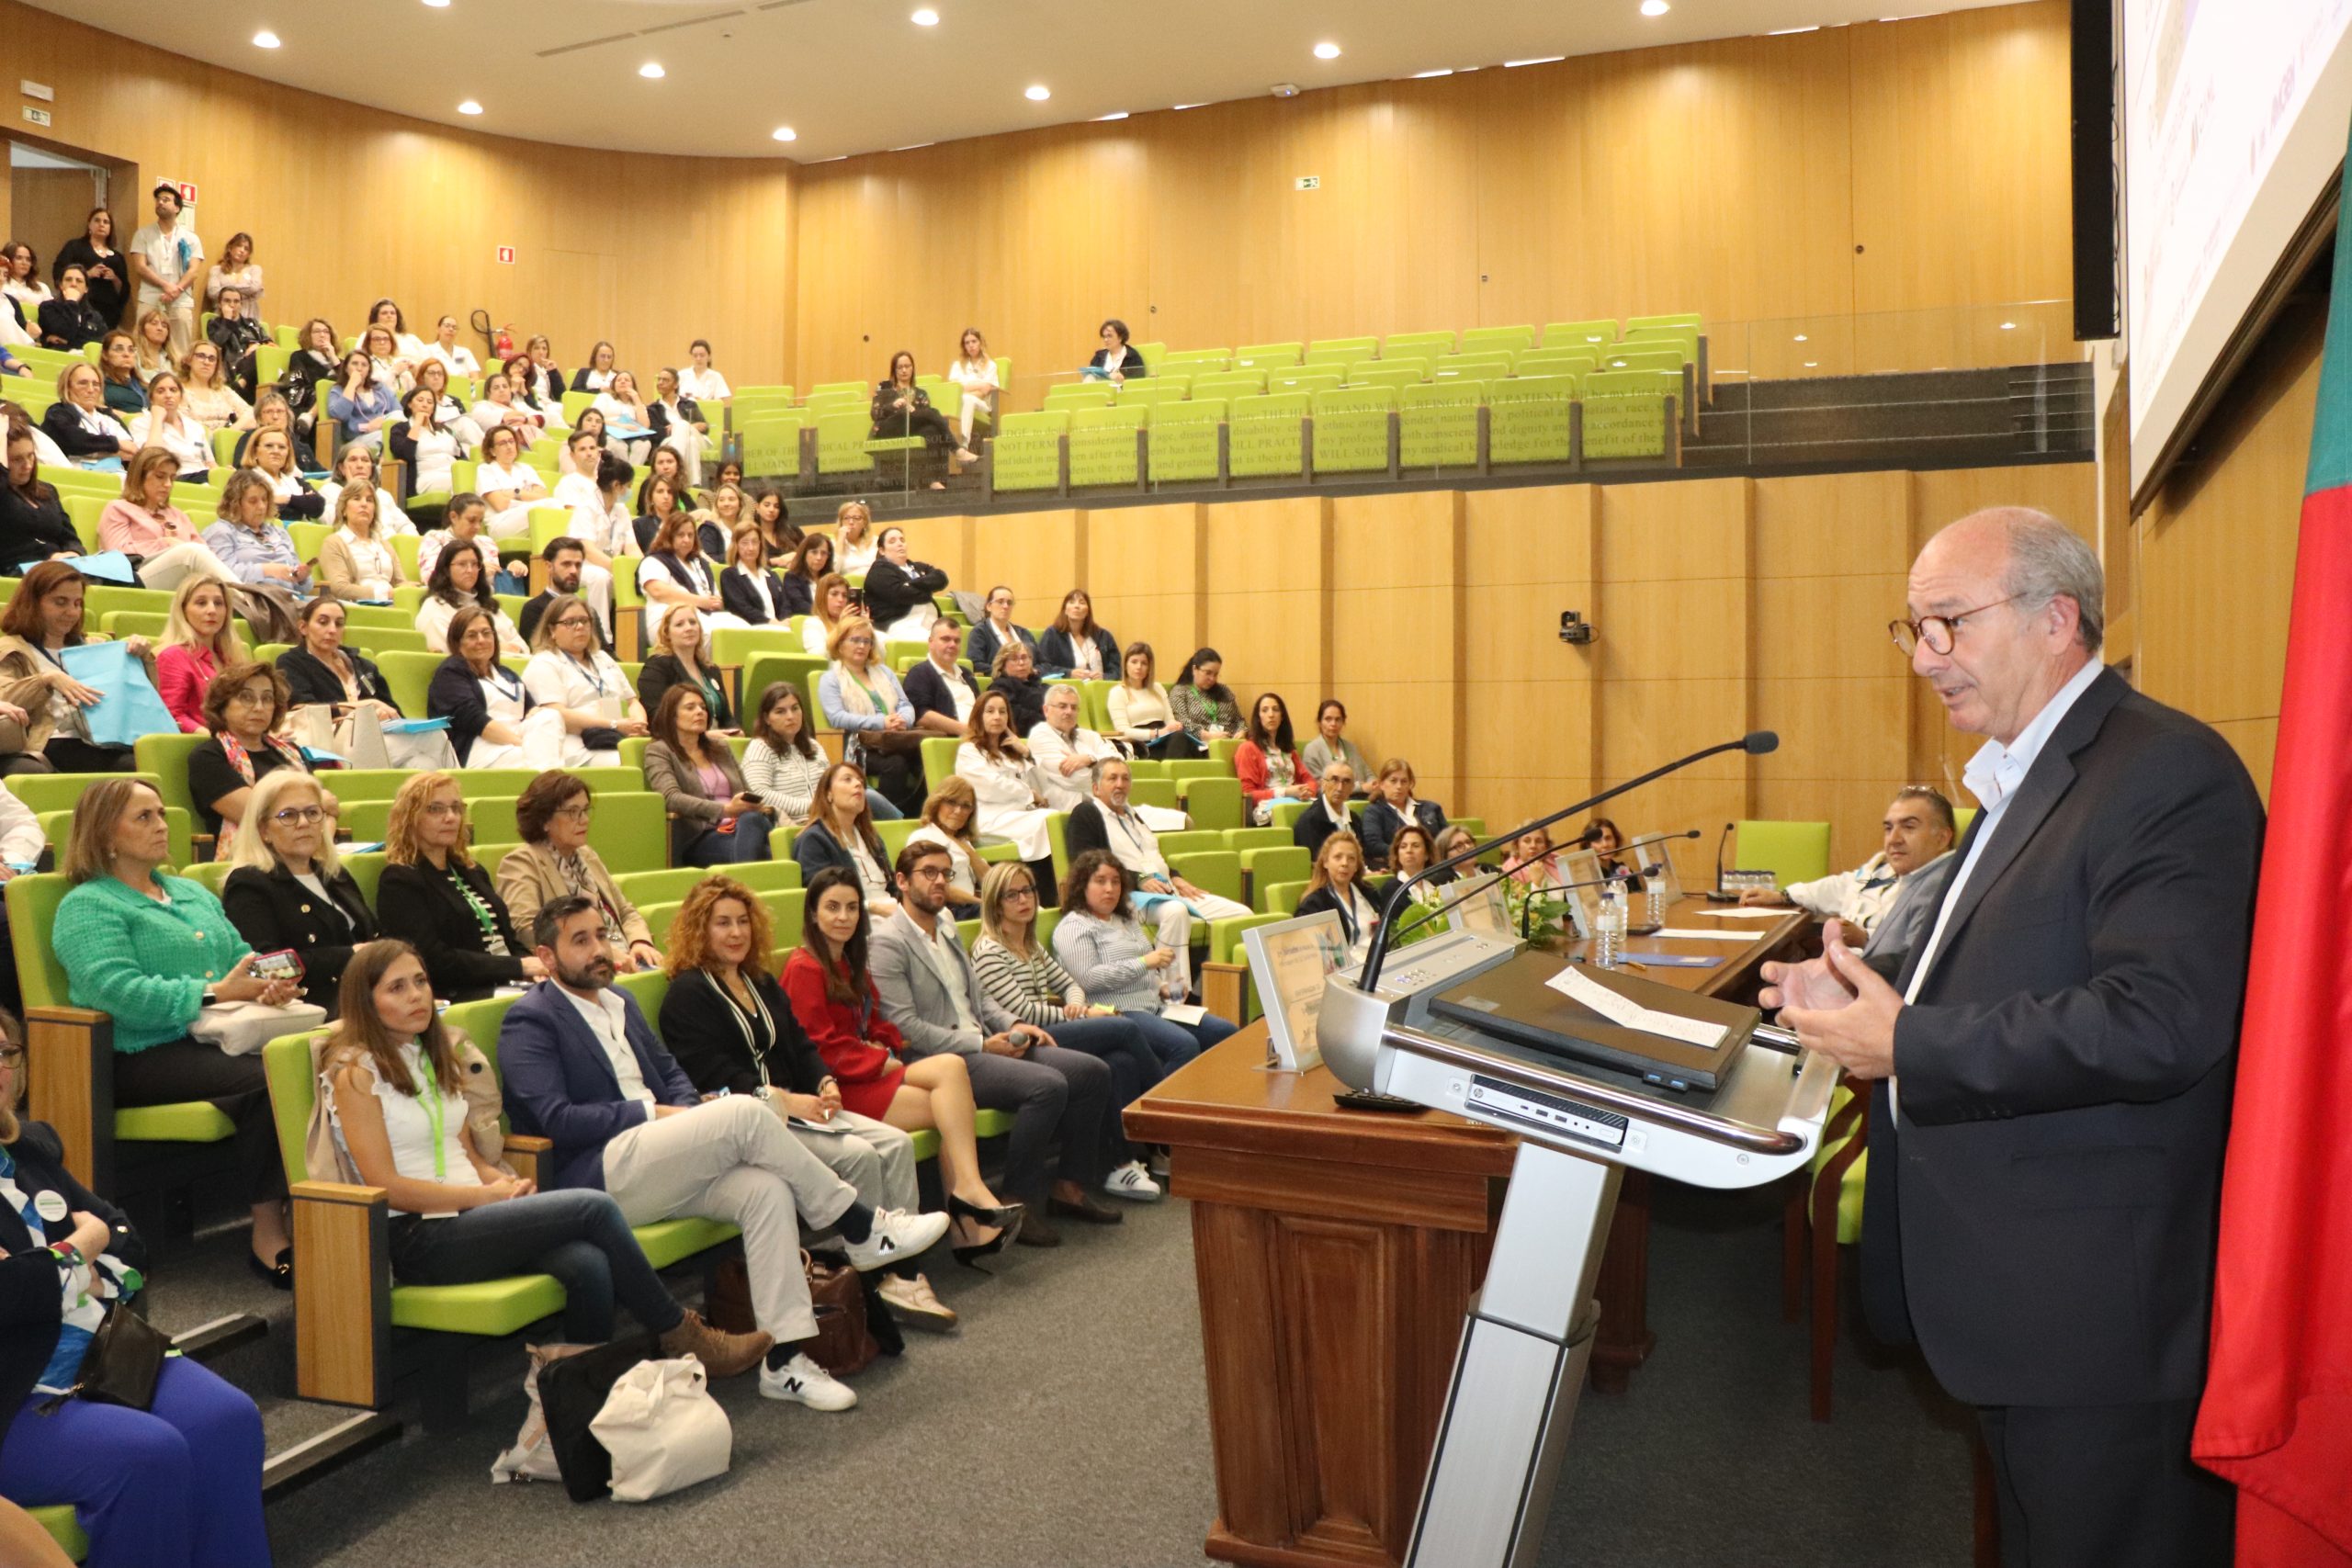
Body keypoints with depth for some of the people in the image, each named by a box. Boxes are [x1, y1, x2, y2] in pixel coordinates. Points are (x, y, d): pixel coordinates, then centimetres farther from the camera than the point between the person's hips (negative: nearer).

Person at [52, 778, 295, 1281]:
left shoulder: (193, 893, 25)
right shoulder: (87, 907, 0)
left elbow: (244, 957, 21)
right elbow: (118, 991, -16)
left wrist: (268, 985, -3)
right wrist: (214, 993, -21)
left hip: (218, 1039, 6)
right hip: (142, 1055, -6)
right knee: (266, 1080, -32)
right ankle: (269, 1236, -25)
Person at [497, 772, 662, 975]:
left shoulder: (587, 855, 23)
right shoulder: (521, 863, 0)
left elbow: (626, 912, 25)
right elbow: (526, 929, -16)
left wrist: (640, 941, 2)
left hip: (627, 962, 8)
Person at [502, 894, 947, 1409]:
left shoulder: (620, 1000, 22)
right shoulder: (529, 1022, -4)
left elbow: (669, 1070, 23)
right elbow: (557, 1119, -14)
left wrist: (688, 1113, 0)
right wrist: (653, 1113, -14)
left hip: (657, 1168, 7)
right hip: (596, 1175, -7)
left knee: (767, 1189, -22)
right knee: (745, 1112, -26)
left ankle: (784, 1359, -19)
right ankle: (860, 1229, -13)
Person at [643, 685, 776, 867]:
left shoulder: (721, 748, 28)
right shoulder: (659, 751, 9)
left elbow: (748, 793, 28)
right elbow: (671, 797, -9)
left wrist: (764, 807, 2)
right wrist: (725, 810, -21)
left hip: (741, 827, 4)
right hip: (700, 837, -4)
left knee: (752, 819, -36)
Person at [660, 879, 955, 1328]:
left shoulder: (761, 982, 21)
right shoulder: (687, 995, -4)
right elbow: (715, 1075, -15)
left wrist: (825, 1082, -4)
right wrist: (783, 1099, -23)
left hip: (797, 1107, 8)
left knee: (897, 1143, -13)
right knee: (857, 1155, -26)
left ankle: (904, 1271, -16)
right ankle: (875, 1274, -15)